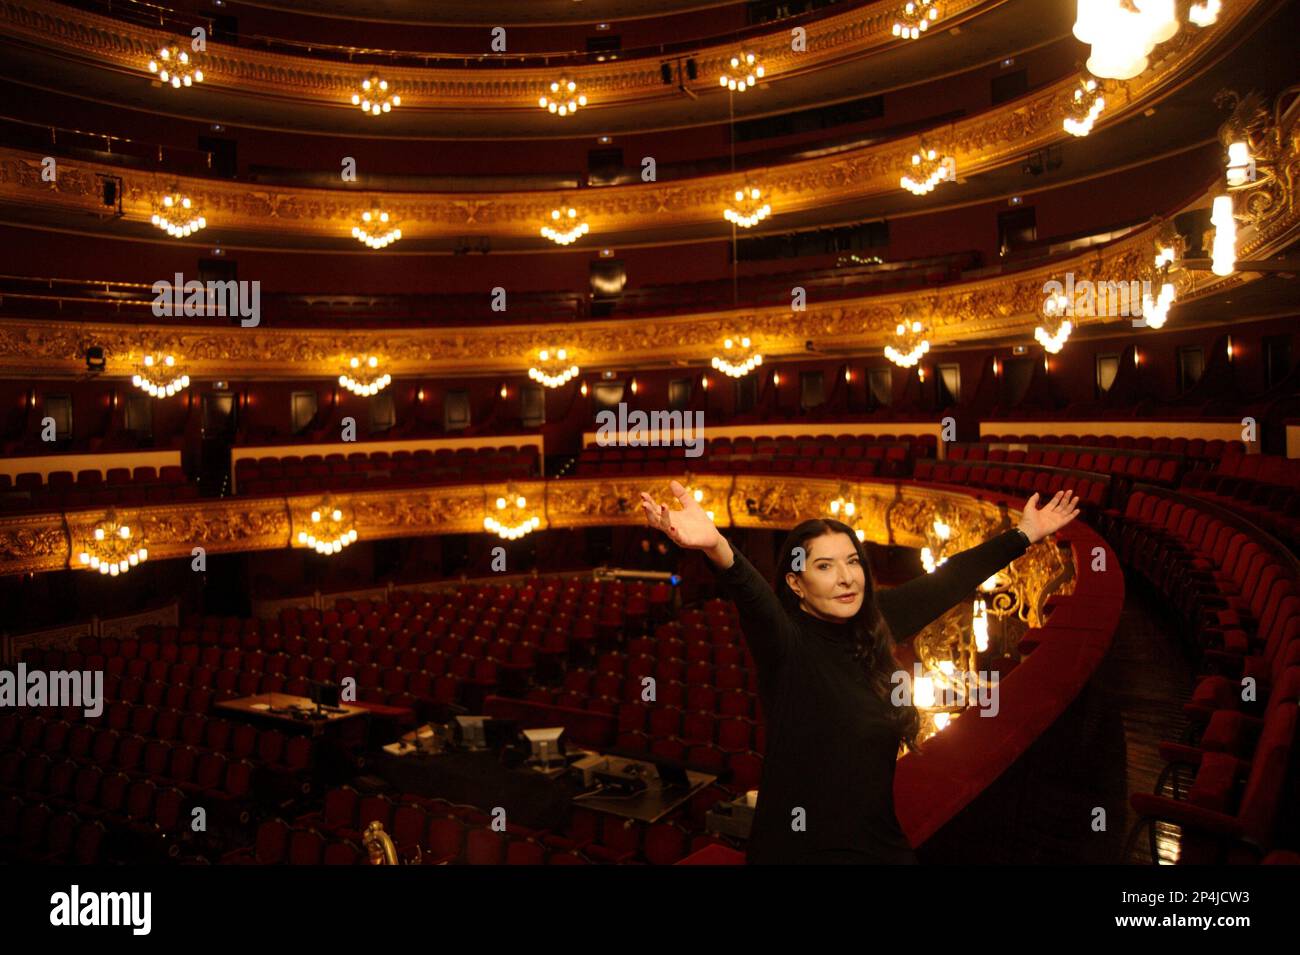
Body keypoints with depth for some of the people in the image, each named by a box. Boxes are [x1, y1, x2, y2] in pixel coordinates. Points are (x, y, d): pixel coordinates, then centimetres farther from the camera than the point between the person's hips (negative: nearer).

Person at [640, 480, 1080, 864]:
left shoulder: (872, 624, 0)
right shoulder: (784, 640, -17)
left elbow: (948, 582, 11)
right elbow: (752, 595, -38)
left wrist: (1025, 533, 19)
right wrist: (717, 549, -58)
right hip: (800, 849, -5)